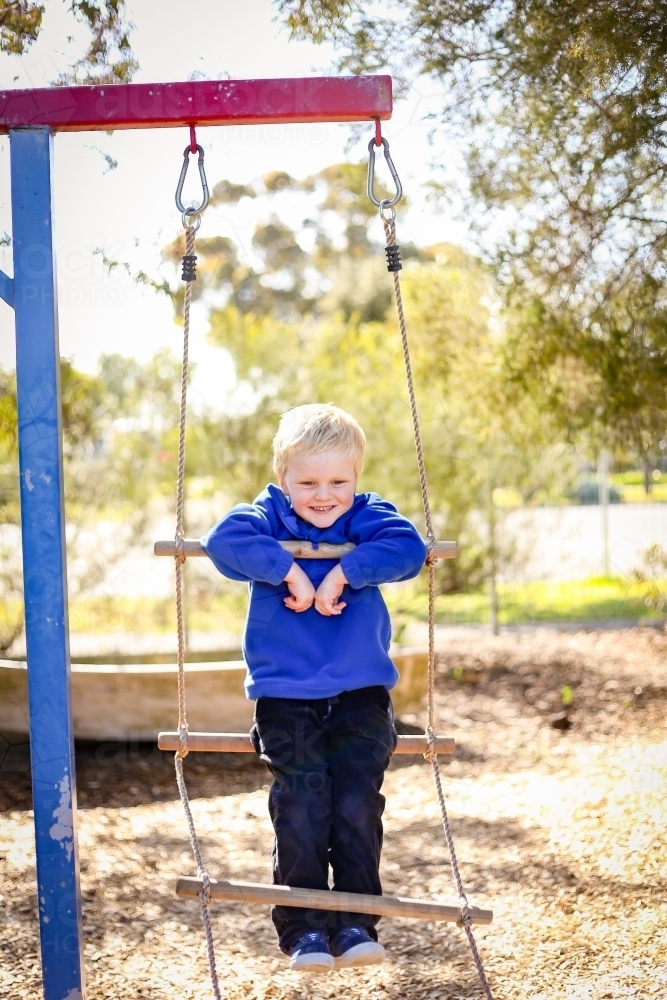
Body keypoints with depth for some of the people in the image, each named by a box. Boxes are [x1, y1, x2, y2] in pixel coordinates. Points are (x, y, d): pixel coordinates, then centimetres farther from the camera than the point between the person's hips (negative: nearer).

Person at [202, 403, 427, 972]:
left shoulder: (369, 517, 4)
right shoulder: (270, 517, 2)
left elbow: (409, 548, -17)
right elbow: (225, 539, -19)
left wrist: (343, 573, -23)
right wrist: (288, 570, -24)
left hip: (361, 692, 1)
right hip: (285, 695, -1)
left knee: (358, 800, -9)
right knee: (301, 803, -11)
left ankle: (355, 924, 2)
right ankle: (303, 928, -3)